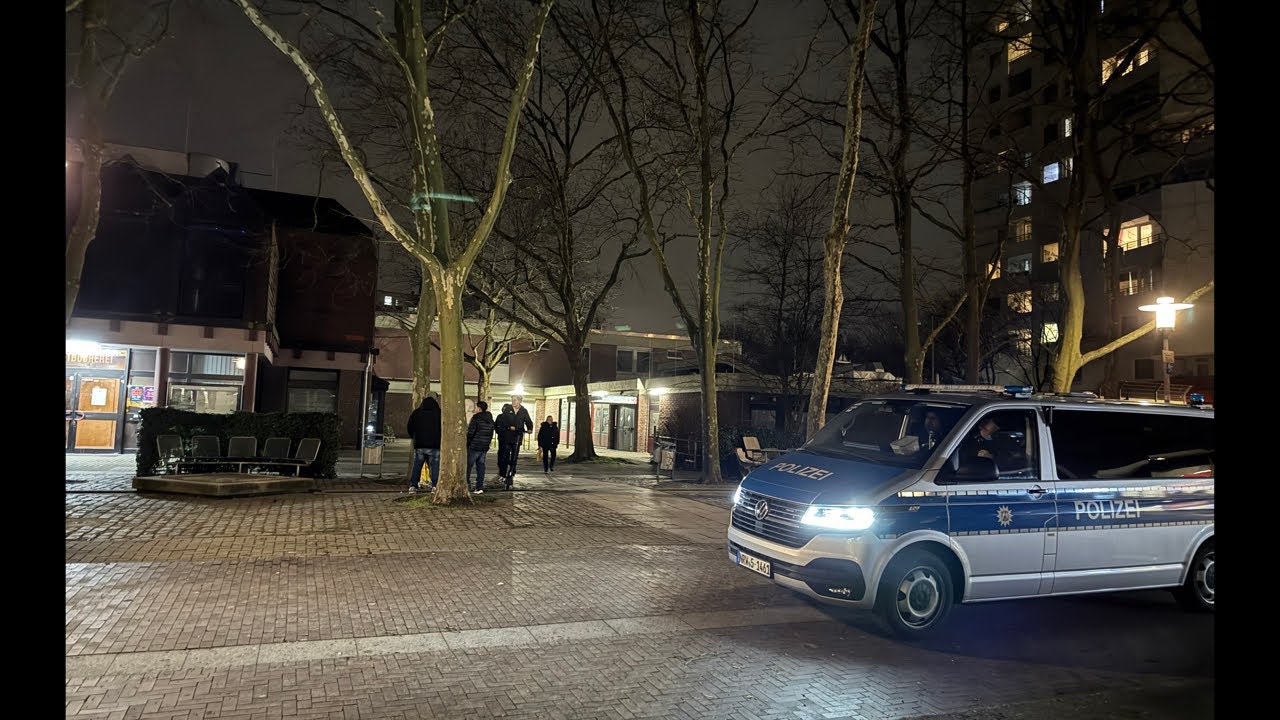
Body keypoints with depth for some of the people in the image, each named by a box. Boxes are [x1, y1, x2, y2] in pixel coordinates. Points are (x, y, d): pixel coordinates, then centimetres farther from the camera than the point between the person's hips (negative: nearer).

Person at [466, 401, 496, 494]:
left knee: (468, 465, 4)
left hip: (474, 446, -6)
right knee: (480, 465, 8)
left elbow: (470, 432, -13)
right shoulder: (490, 419, 11)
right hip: (485, 447, 6)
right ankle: (480, 488, 4)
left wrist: (466, 443, -4)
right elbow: (491, 434, 15)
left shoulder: (476, 418, -11)